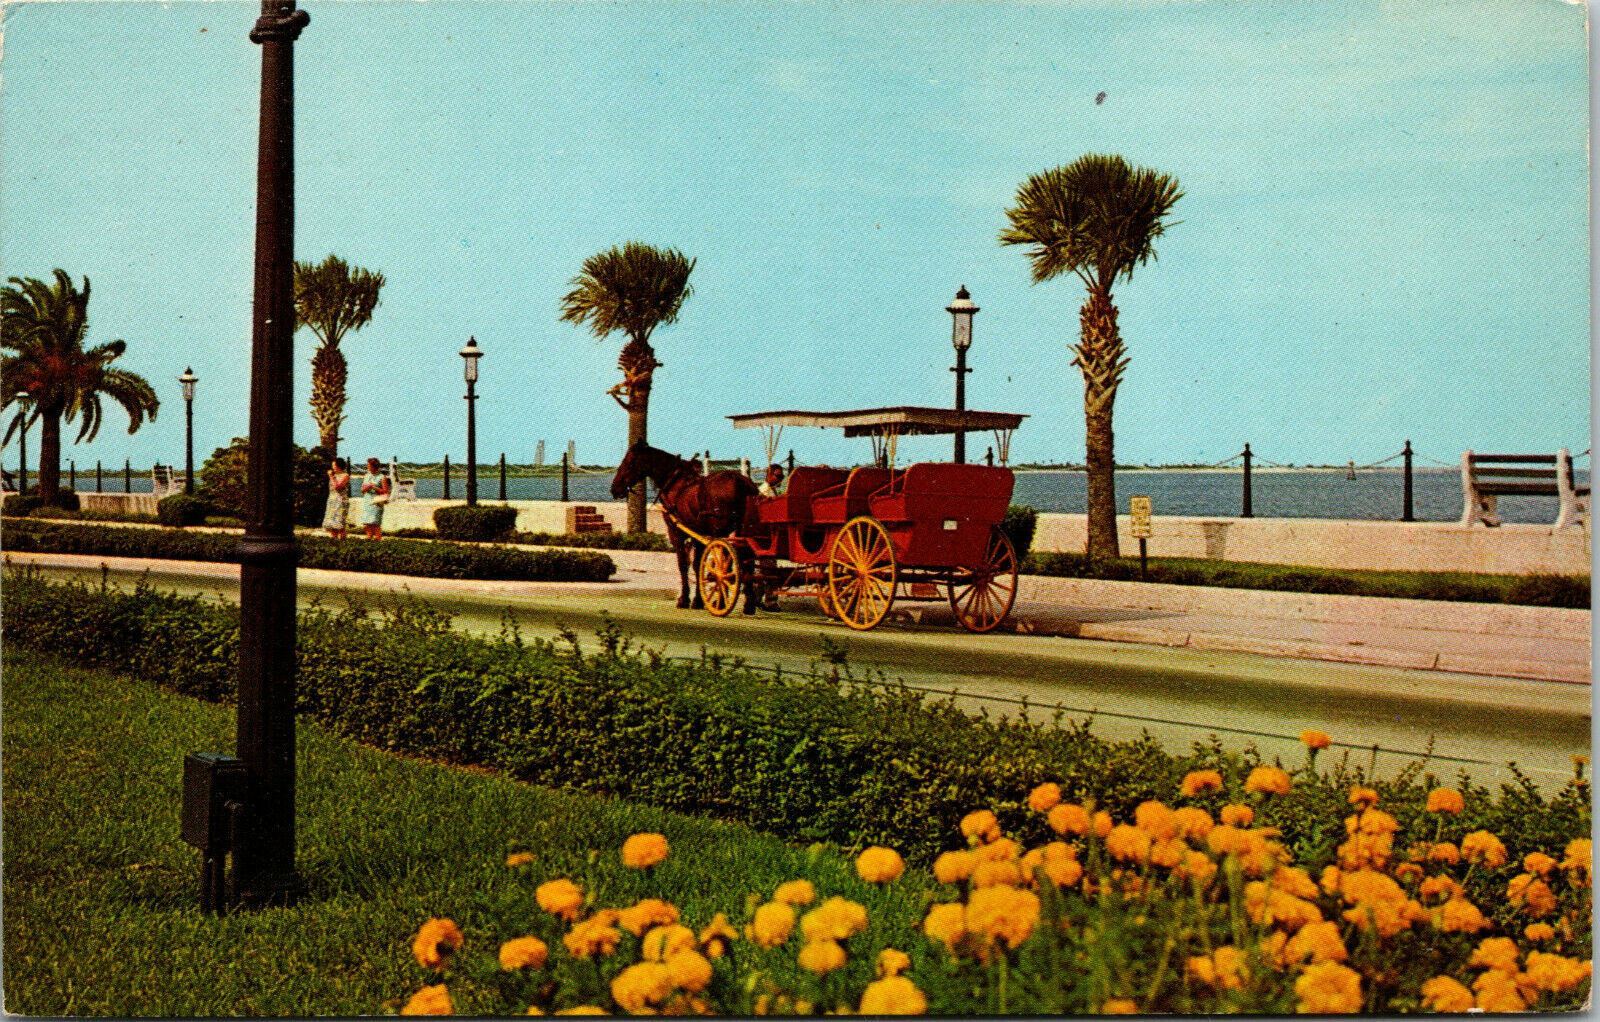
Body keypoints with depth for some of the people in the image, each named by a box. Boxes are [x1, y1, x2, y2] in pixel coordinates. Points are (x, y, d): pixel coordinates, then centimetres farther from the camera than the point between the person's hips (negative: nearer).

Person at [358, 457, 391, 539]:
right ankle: (369, 538, 9)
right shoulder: (367, 475, 17)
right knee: (367, 524, 4)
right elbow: (362, 490, 19)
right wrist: (365, 488, -4)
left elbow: (385, 491, -7)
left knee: (375, 523, -13)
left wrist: (373, 487, -15)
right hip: (366, 502, 6)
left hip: (376, 502, -6)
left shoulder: (382, 477, -2)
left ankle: (378, 539, -13)